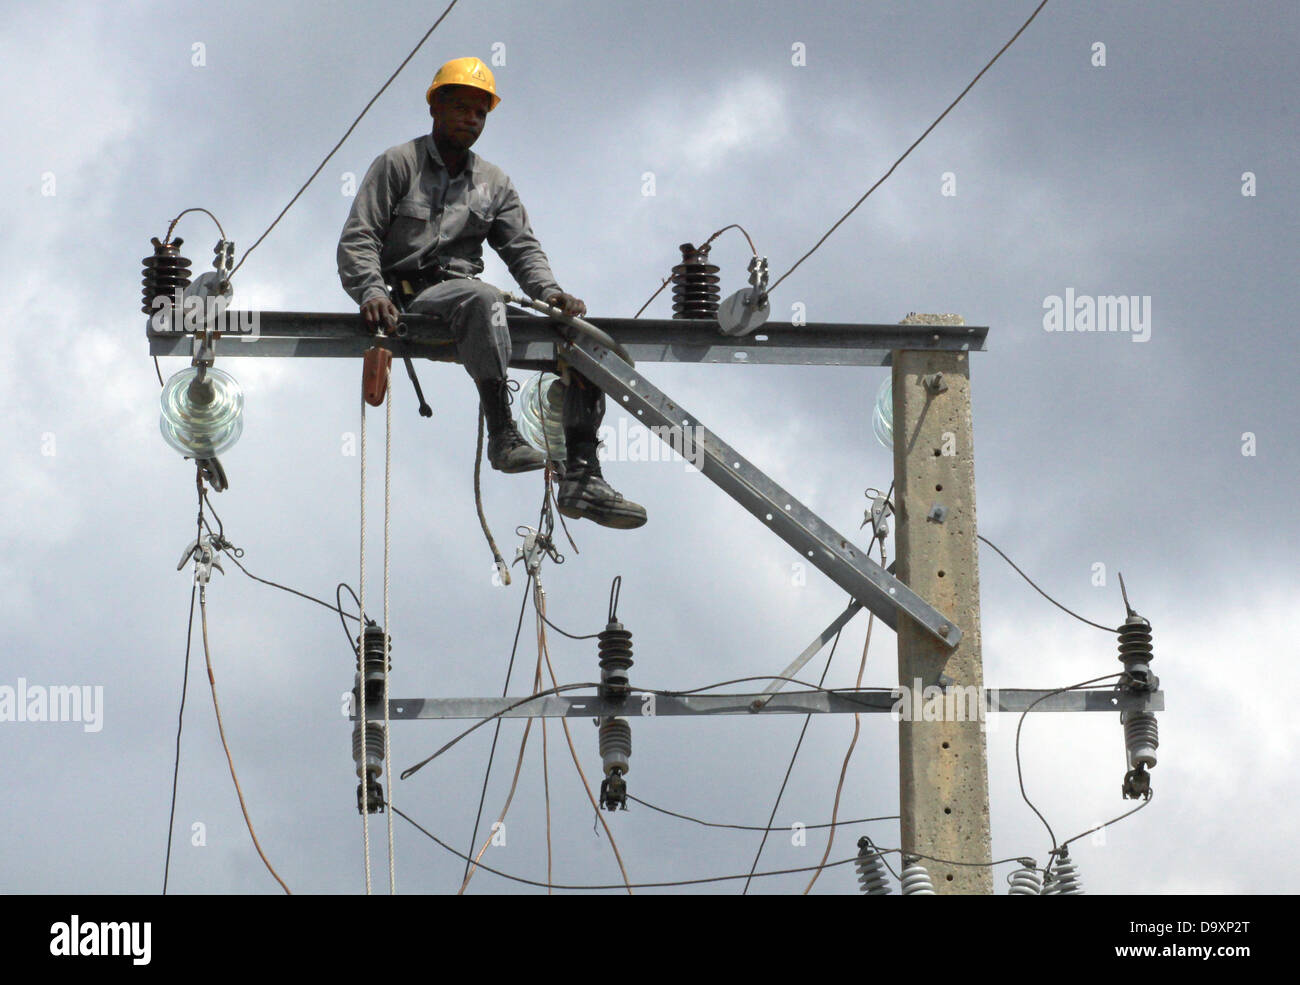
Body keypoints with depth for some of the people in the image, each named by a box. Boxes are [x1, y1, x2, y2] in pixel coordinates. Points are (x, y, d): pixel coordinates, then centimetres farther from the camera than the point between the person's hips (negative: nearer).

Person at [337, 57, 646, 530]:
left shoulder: (493, 183, 22)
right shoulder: (397, 165, 7)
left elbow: (523, 248, 14)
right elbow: (358, 239, -1)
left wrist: (550, 292, -8)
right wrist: (372, 292, -21)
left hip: (471, 292, 6)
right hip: (414, 297, -6)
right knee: (482, 299, -42)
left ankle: (582, 480, -20)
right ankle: (502, 433, -46)